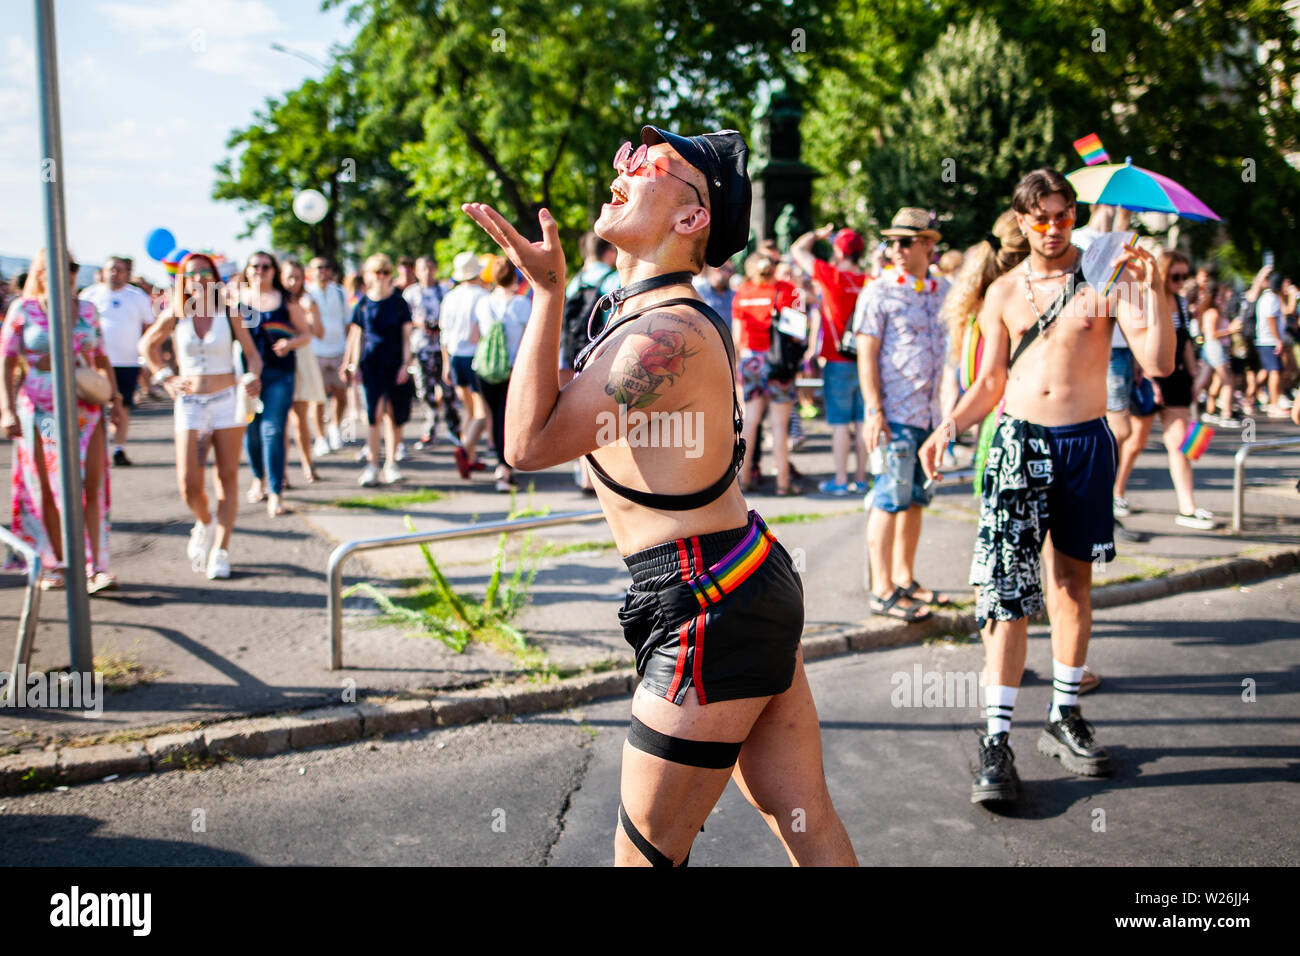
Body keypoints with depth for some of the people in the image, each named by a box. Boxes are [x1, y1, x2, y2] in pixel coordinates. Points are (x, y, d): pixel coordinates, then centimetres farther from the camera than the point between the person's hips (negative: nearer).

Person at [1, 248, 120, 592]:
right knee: (49, 490, 6)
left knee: (92, 487, -6)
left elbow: (102, 359, 16)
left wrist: (115, 397, 7)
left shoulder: (86, 309, 9)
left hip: (87, 410, 2)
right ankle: (54, 564, 18)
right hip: (40, 411, -2)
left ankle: (96, 567, -7)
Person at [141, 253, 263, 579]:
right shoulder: (174, 316, 0)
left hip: (227, 400, 0)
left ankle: (221, 551, 9)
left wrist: (253, 377, -18)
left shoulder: (229, 314, -2)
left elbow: (253, 355, 3)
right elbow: (147, 345, 18)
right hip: (190, 403, 1)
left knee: (227, 479, 1)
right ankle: (205, 524, 25)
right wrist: (166, 378, 8)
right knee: (189, 483, -7)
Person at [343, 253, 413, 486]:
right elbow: (357, 335, 10)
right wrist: (354, 365, 5)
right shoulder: (363, 304, 5)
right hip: (371, 363, 0)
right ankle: (372, 465, -5)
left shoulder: (399, 302, 3)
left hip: (395, 364, 0)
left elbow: (406, 335, 4)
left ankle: (391, 463, 15)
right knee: (374, 413, -9)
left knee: (393, 415, 3)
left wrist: (405, 364, -3)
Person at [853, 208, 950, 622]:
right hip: (894, 412, -6)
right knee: (890, 500, -5)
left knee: (915, 499, 12)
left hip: (930, 412, 6)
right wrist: (874, 410, -15)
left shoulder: (945, 292, 12)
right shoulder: (878, 293, -5)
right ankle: (882, 591, 0)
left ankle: (904, 580, 23)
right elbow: (866, 355, -8)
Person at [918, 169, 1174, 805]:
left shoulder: (1107, 279, 1)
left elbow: (1159, 364, -9)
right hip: (1019, 441, 0)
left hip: (1085, 442, 0)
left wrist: (1154, 292, -22)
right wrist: (948, 428, -4)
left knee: (1072, 581, 10)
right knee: (1007, 588, -9)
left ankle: (1064, 717, 25)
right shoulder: (1003, 293, 7)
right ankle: (996, 740, -7)